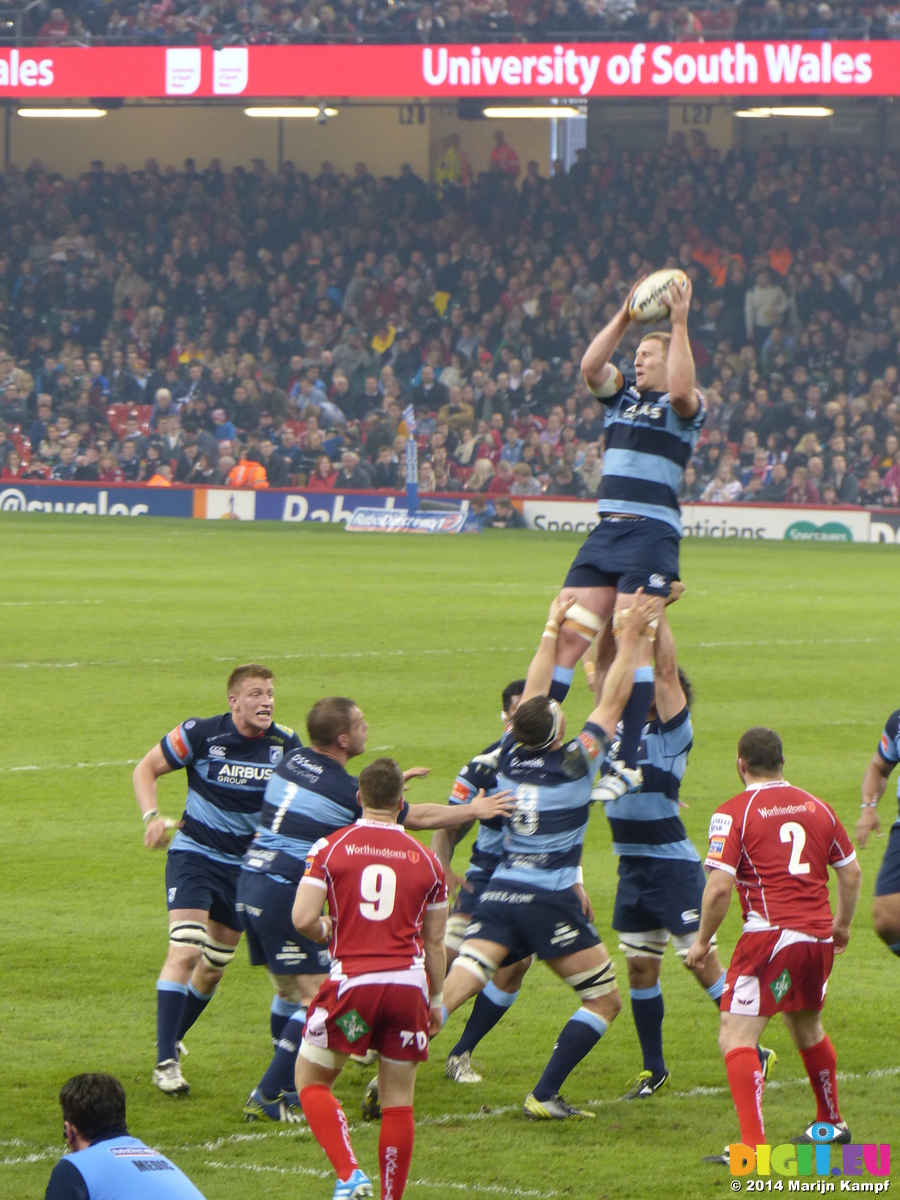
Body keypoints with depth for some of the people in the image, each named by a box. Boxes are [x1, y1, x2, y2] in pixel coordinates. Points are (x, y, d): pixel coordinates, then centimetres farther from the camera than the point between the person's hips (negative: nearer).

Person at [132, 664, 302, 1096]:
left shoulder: (286, 744, -6)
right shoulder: (201, 734, -15)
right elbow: (146, 769, -3)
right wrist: (152, 817, -18)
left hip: (247, 864, 4)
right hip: (194, 854, -4)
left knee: (215, 967, 12)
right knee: (186, 950, -20)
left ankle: (171, 1040, 35)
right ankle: (165, 1061, -19)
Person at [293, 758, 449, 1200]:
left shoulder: (331, 848, 1)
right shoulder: (425, 859, 9)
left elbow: (303, 919, -6)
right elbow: (435, 943, 13)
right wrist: (435, 1001, 24)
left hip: (353, 982, -2)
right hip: (409, 983, 2)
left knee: (311, 1080, 12)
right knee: (398, 1101, 10)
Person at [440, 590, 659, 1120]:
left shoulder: (511, 757, 4)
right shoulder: (575, 763, -8)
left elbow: (533, 694, 18)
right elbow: (614, 699, -3)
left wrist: (553, 629, 27)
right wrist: (631, 637, 4)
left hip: (500, 897, 5)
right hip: (553, 902, -5)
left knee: (452, 992, -6)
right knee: (605, 1000, 9)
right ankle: (545, 1095, -2)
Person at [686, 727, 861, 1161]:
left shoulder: (733, 813, -6)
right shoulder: (816, 806, 10)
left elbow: (719, 887, -13)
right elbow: (851, 871, 16)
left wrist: (702, 941, 0)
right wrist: (841, 925, 32)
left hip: (770, 935, -6)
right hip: (819, 936, 6)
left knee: (736, 1039, -7)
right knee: (807, 1028, 28)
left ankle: (752, 1145, -21)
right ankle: (831, 1122, 43)